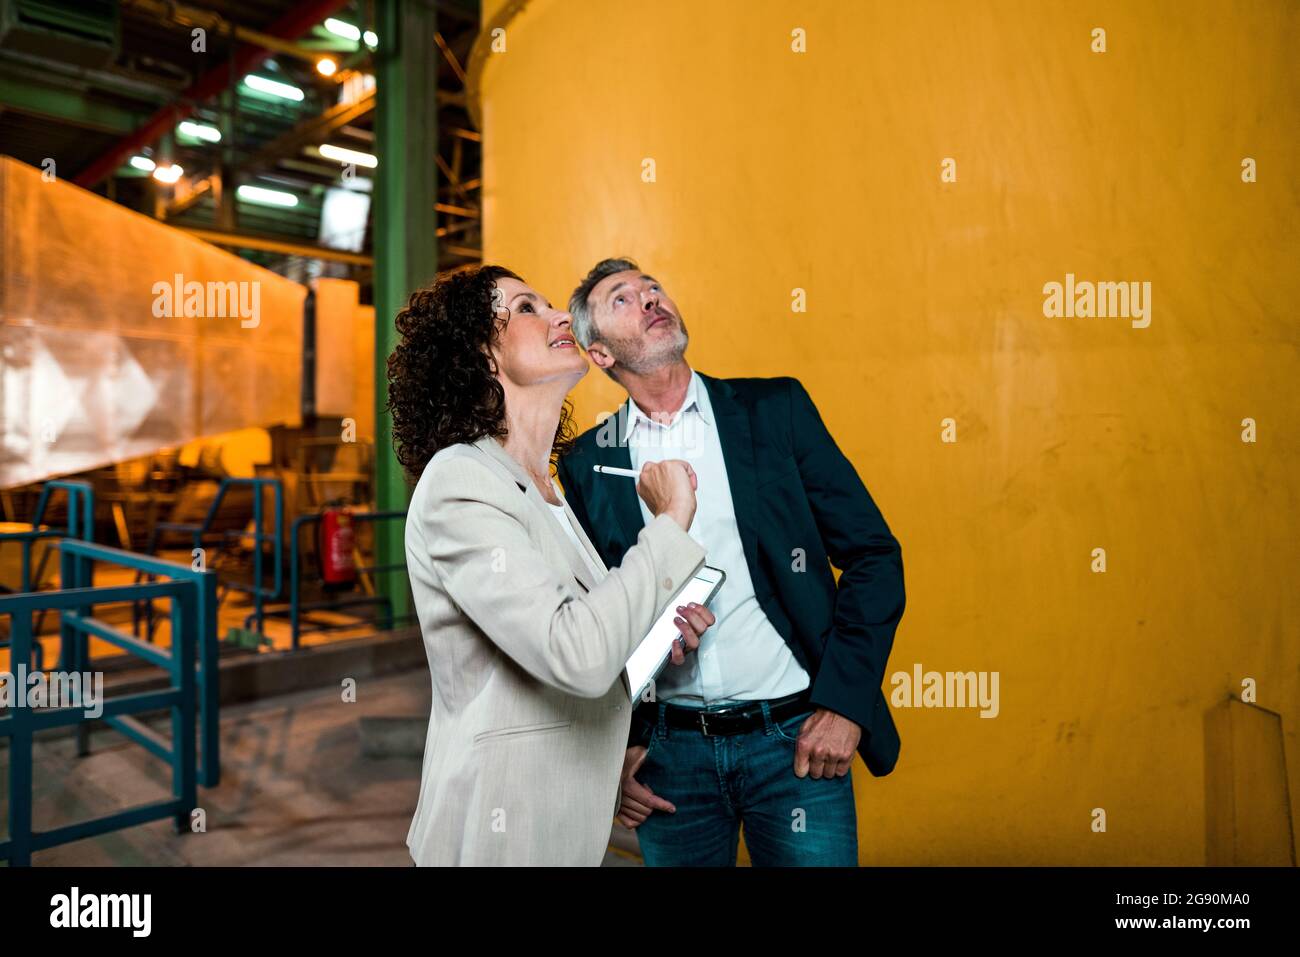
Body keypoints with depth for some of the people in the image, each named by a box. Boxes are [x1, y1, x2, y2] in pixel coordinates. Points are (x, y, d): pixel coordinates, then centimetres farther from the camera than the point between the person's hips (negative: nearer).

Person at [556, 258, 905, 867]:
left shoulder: (775, 409, -1)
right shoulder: (586, 462, 2)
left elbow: (872, 553, -2)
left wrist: (845, 703, -8)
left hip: (793, 739, -1)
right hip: (668, 752, 1)